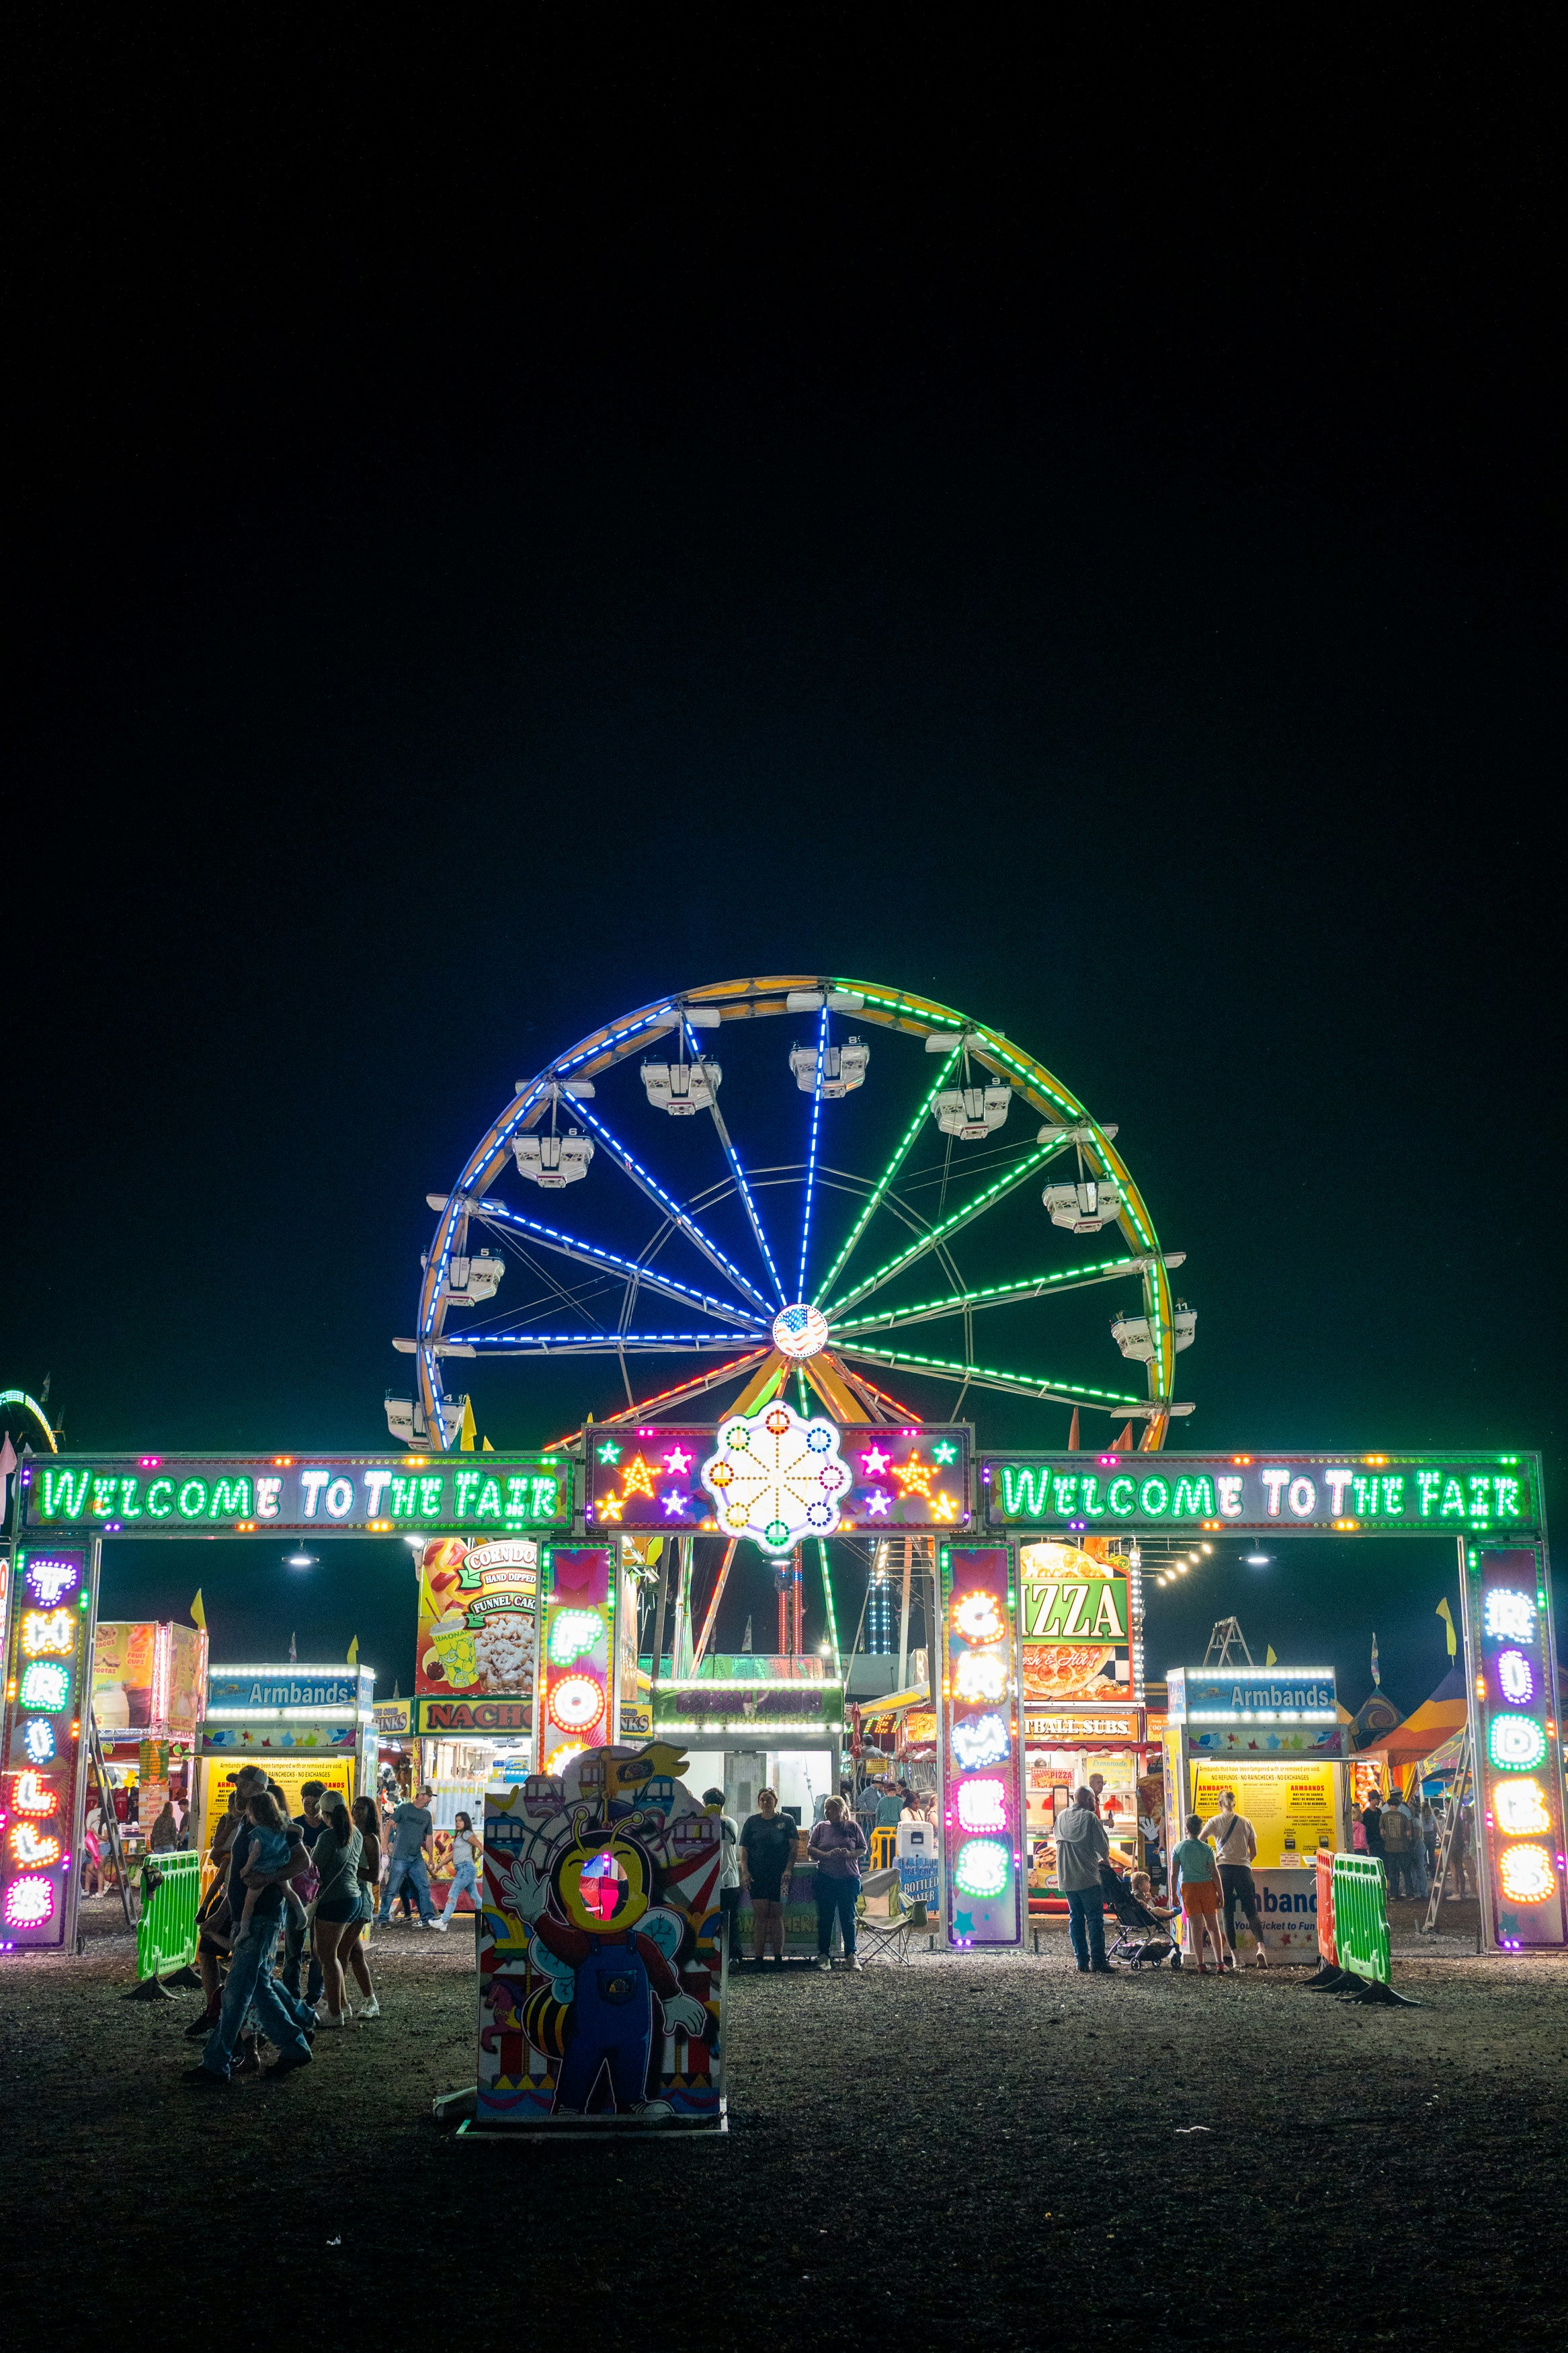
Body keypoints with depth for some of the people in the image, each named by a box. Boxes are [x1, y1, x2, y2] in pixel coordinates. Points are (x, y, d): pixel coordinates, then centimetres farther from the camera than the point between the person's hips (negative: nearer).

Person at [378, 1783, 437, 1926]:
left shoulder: (427, 1815, 15)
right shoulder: (404, 1809, -1)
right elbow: (389, 1825, -4)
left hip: (417, 1858, 5)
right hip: (400, 1857, -5)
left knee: (424, 1887, -4)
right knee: (391, 1889, -3)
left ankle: (428, 1918, -2)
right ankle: (382, 1919, 6)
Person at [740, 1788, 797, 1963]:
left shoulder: (786, 1820, 7)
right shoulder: (752, 1822, 10)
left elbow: (793, 1848, 4)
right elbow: (744, 1850, 8)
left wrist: (788, 1869, -8)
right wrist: (745, 1872, -4)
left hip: (779, 1876, -1)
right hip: (757, 1875, 1)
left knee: (776, 1915, 1)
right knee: (760, 1915, -4)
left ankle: (778, 1958, 6)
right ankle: (758, 1958, -2)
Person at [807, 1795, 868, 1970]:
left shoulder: (853, 1826, 6)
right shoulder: (822, 1827, 8)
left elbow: (863, 1850, 8)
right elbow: (810, 1850, 5)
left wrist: (850, 1853, -13)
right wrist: (827, 1855, -13)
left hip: (849, 1878, -1)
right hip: (826, 1878, 1)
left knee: (848, 1917, 1)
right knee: (825, 1917, 2)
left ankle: (851, 1956, 7)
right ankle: (823, 1956, 8)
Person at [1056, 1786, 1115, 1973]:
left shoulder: (1061, 1817, 11)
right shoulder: (1090, 1818, -9)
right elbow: (1103, 1846, -12)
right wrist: (1105, 1860, 12)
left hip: (1066, 1879, 6)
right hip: (1088, 1878, -6)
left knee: (1076, 1919, 10)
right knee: (1095, 1920, -2)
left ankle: (1082, 1961, 8)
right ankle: (1098, 1961, -5)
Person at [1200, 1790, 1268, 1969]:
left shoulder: (1215, 1821, 4)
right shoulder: (1245, 1822, 10)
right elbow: (1254, 1852, 12)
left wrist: (1212, 1857, 14)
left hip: (1223, 1869, -1)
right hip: (1244, 1870, 1)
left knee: (1228, 1914, 5)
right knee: (1251, 1912, 2)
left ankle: (1233, 1956, 1)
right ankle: (1260, 1946, -22)